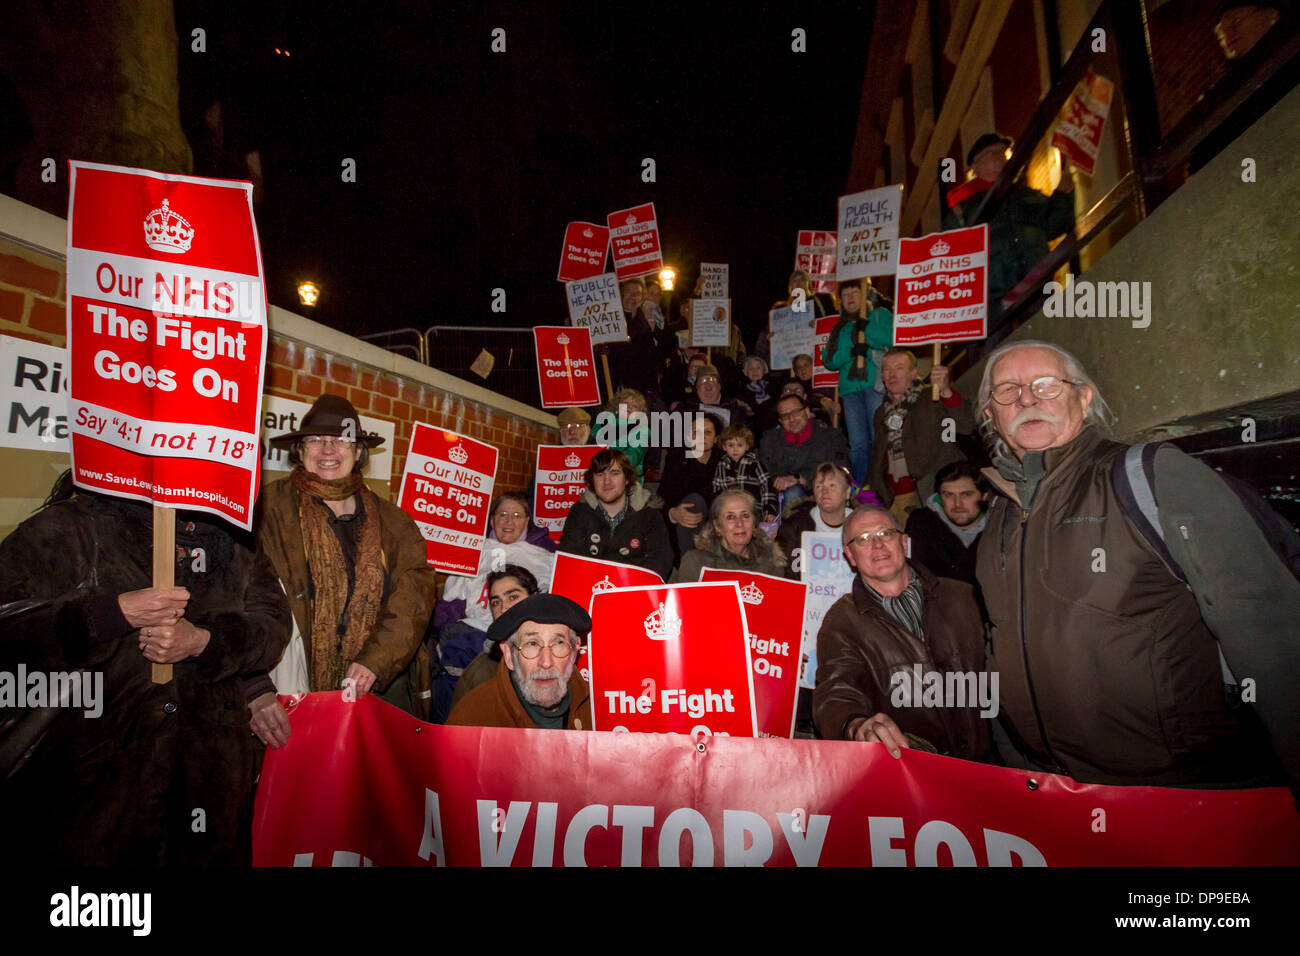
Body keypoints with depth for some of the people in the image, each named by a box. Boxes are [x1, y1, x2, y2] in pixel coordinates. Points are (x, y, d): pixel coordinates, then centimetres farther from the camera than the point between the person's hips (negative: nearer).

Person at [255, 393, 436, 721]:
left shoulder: (393, 522, 8)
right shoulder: (269, 510, -2)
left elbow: (414, 594, 0)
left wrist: (375, 660, -14)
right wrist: (258, 690, -23)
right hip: (298, 691, -2)